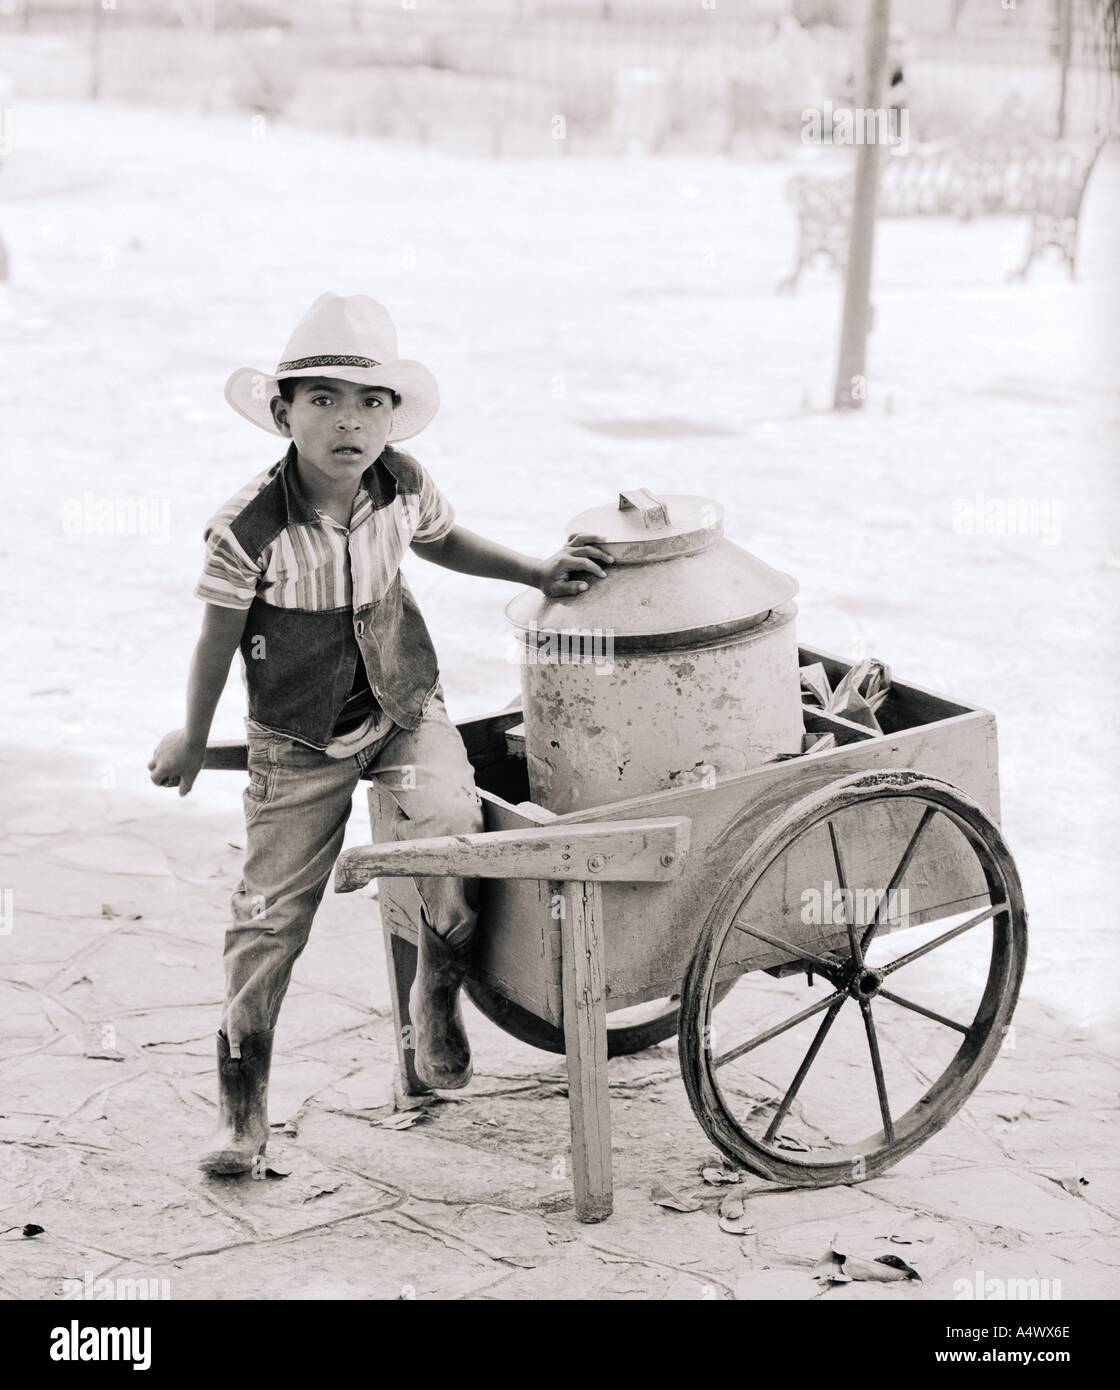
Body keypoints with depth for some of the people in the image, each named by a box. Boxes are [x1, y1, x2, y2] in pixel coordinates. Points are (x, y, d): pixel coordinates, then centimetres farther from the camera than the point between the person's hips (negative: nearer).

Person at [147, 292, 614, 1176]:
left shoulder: (403, 485, -11)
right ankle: (242, 1105, 17)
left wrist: (538, 571, 7)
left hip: (405, 709, 3)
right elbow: (217, 640, -8)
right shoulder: (250, 528, -23)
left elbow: (444, 542, 14)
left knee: (451, 827, -23)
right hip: (296, 743, -2)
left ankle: (438, 1000, 7)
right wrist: (192, 740, 4)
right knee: (271, 917, 0)